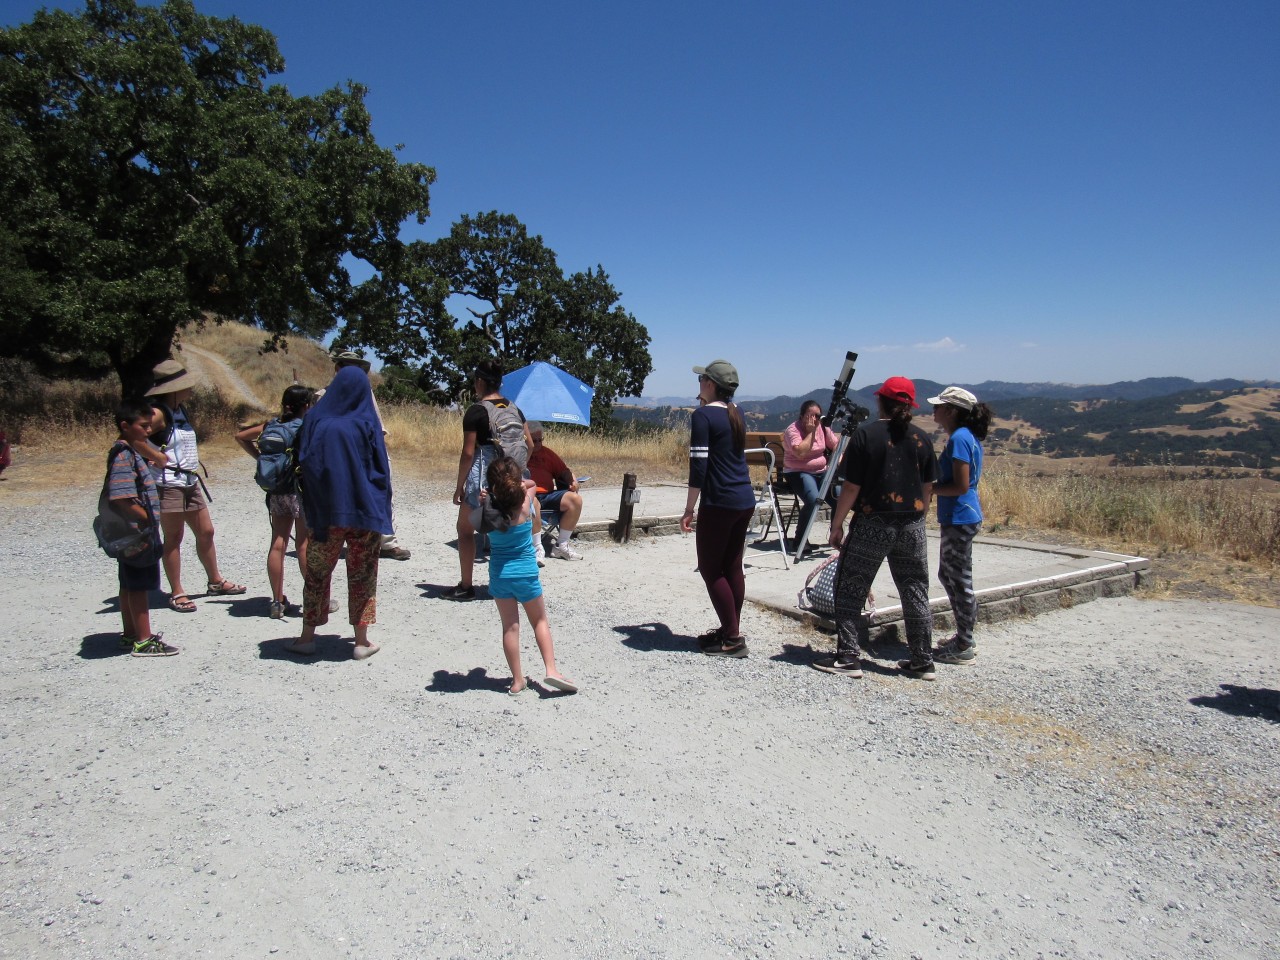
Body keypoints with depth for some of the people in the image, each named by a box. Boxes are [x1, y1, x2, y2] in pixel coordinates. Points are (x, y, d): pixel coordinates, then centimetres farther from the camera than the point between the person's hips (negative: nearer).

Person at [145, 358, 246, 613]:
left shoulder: (180, 410, 11)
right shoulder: (158, 413, -16)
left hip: (190, 482, 9)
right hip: (168, 485, -8)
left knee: (206, 532, 14)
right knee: (173, 538, 1)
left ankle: (215, 582, 27)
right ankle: (176, 593, 11)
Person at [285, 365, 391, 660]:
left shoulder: (315, 420, -2)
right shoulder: (366, 423, -7)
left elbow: (304, 466, 0)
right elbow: (381, 470, -6)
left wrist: (312, 509, 9)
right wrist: (382, 510, 4)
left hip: (325, 512, 2)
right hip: (364, 511, -1)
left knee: (316, 572, 15)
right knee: (362, 575, 8)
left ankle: (307, 636, 21)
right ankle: (362, 641, 12)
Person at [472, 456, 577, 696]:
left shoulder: (489, 511, -10)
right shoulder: (525, 505, -14)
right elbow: (531, 484, 7)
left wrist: (483, 501, 0)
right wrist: (515, 485, 1)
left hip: (499, 575, 2)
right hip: (526, 575, -1)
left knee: (510, 627, 10)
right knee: (540, 622, 16)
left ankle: (517, 680, 15)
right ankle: (551, 669, 5)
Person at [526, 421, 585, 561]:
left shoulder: (546, 452, 27)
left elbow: (564, 471, 28)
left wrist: (573, 481, 8)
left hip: (548, 494, 6)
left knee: (576, 499, -19)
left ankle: (561, 545, -11)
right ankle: (537, 547, -27)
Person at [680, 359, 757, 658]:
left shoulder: (703, 415, -11)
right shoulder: (736, 413, 12)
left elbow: (698, 467, -17)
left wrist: (689, 509, -11)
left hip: (719, 504, -8)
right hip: (745, 501, 8)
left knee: (710, 569, 1)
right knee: (732, 567, 13)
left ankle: (733, 639, 2)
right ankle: (730, 631, 21)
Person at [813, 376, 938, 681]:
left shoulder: (866, 434, -10)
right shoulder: (921, 438, 4)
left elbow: (852, 487, -12)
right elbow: (928, 488, 9)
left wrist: (837, 524, -4)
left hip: (873, 524, -5)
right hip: (912, 526, 5)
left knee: (850, 590, 6)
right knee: (916, 592, 13)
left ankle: (848, 658, 6)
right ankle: (923, 661, 21)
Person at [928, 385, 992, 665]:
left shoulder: (959, 438, -18)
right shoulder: (968, 436, 13)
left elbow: (960, 486, -22)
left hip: (959, 519, -10)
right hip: (960, 518, 10)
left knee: (959, 581, -1)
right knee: (949, 575, 18)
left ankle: (963, 647, 9)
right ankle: (964, 639, 28)